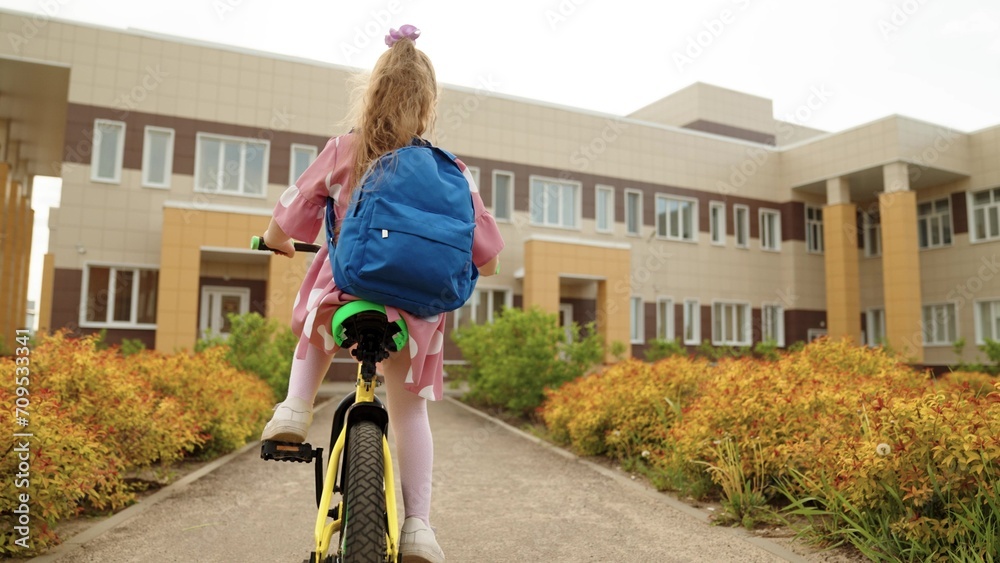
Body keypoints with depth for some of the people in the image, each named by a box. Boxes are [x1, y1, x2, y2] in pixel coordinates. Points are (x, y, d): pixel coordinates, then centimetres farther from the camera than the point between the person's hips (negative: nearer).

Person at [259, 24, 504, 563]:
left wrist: (277, 240, 30)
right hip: (415, 307, 0)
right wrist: (480, 266, 25)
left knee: (314, 335, 36)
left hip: (345, 292, 1)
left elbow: (289, 216, 8)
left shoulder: (343, 151, -1)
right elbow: (485, 254, 1)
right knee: (410, 410, 13)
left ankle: (294, 410, 15)